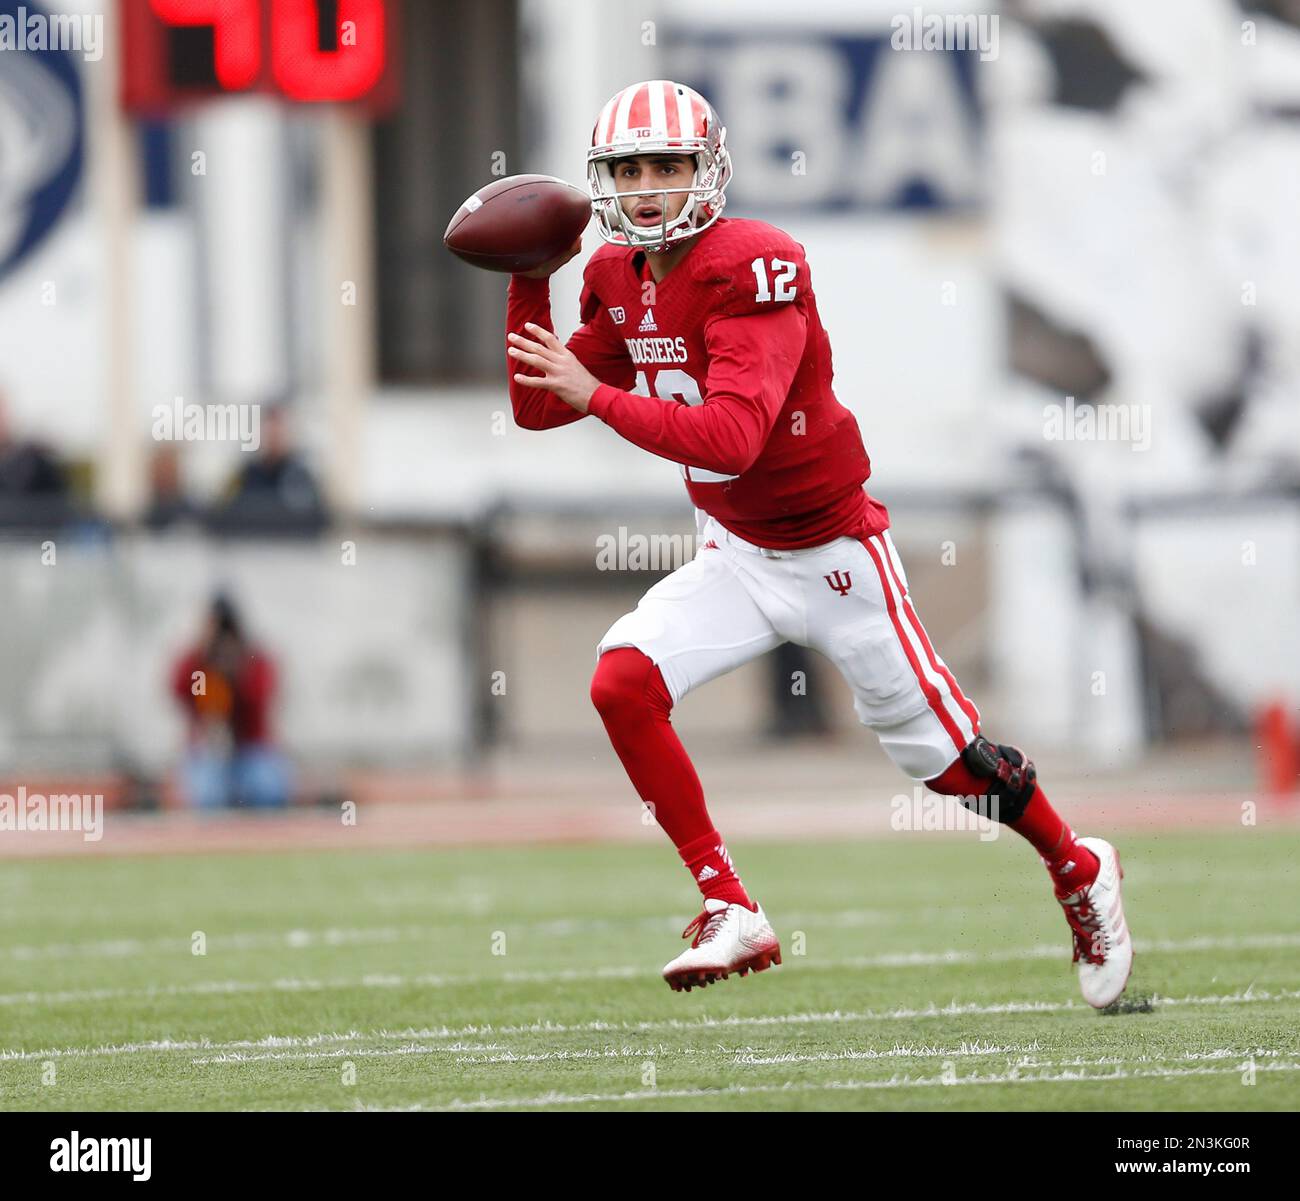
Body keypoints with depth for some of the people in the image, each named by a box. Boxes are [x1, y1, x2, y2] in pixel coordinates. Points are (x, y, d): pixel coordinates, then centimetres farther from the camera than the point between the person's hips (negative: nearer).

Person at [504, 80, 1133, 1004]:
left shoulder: (752, 269, -25)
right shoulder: (618, 279, 0)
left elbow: (732, 437, -34)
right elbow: (538, 408, 5)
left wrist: (599, 395, -38)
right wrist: (530, 280, -4)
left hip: (834, 553, -6)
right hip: (736, 558, 6)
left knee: (940, 754, 2)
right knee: (621, 681, -17)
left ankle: (1080, 872, 31)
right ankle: (733, 915, -8)